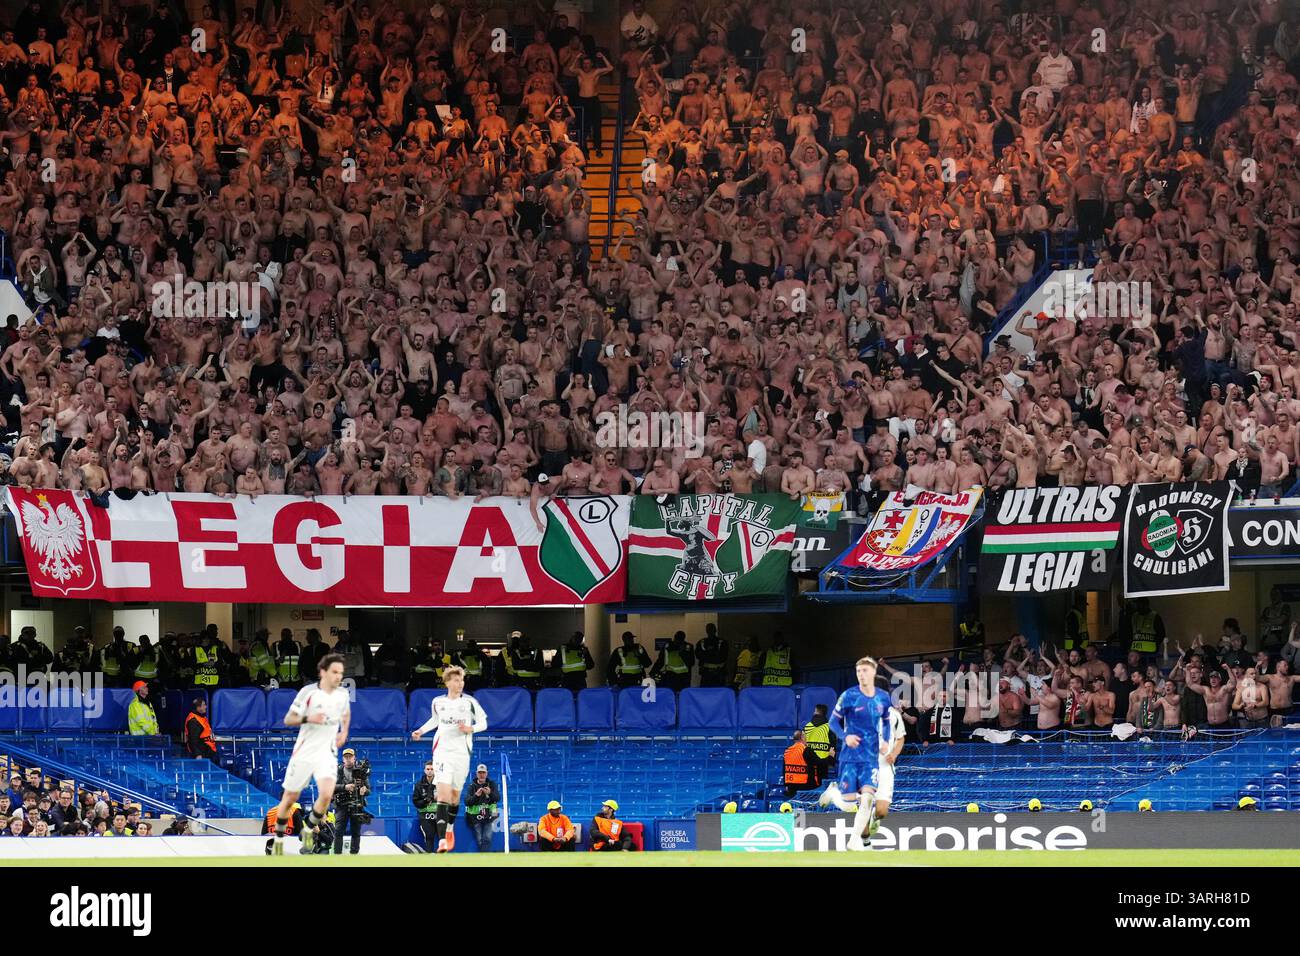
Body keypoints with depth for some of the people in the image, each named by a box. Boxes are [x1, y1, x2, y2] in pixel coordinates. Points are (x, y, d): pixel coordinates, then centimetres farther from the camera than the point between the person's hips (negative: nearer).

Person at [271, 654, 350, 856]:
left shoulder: (343, 693, 1)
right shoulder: (308, 692, -11)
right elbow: (288, 720, -7)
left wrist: (344, 732, 8)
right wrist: (308, 718, -25)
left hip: (327, 753, 2)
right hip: (304, 753, -2)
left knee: (326, 794, -21)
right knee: (290, 799, 6)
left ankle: (309, 831, 5)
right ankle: (279, 839, 27)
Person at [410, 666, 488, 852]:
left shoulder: (469, 702, -2)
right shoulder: (438, 702, 5)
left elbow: (483, 723, 4)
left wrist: (470, 728, -15)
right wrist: (420, 731, 12)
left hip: (462, 753, 1)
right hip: (442, 751, -1)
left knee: (455, 795, 13)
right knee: (443, 793, -16)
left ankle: (450, 828, 41)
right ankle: (442, 839, -24)